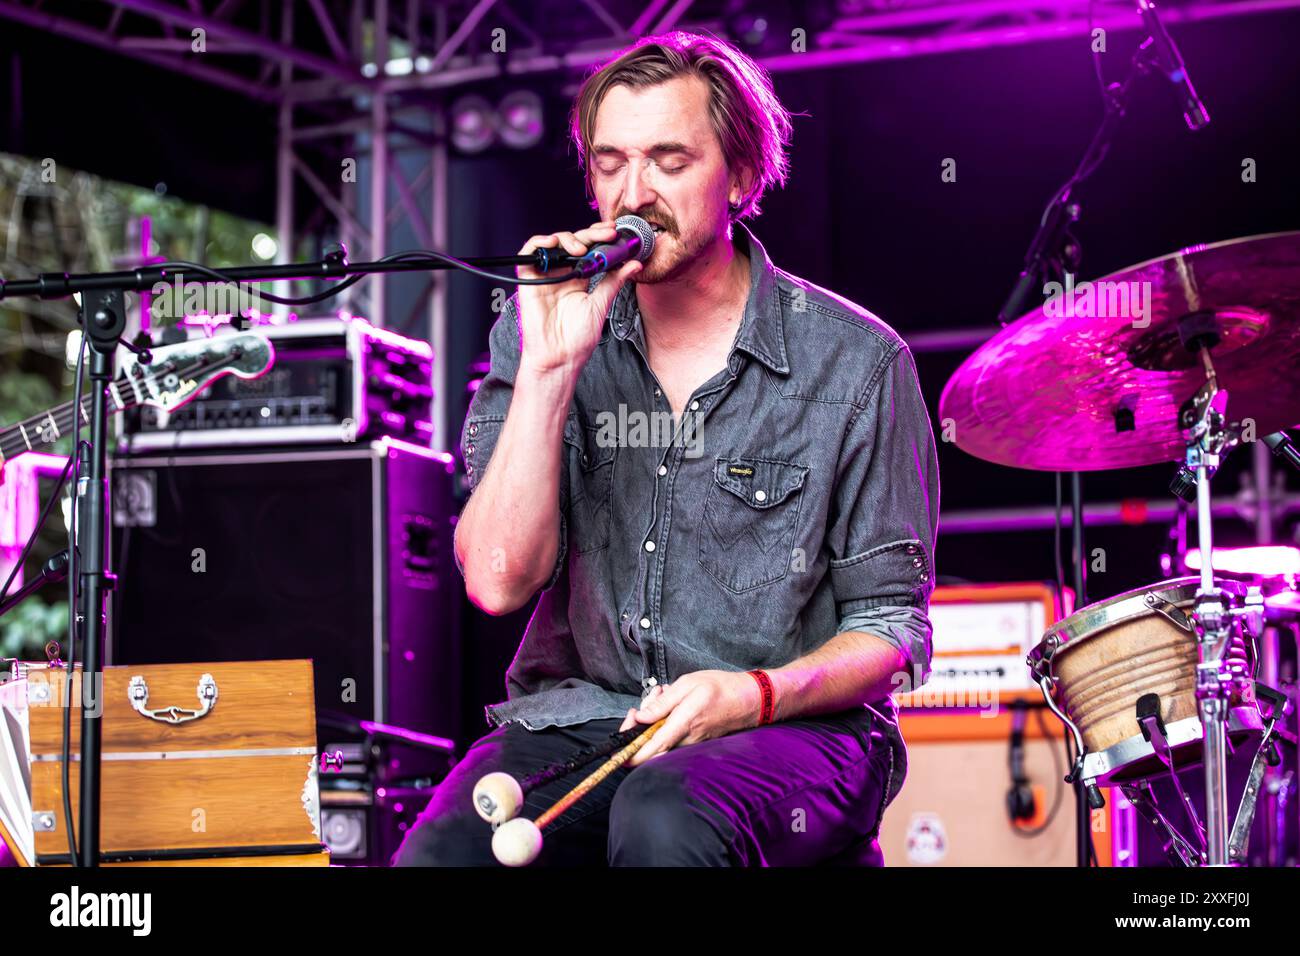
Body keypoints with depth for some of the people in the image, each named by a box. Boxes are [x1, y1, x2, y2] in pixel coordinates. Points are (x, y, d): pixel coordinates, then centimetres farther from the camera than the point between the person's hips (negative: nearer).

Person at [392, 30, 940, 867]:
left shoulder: (856, 365, -3)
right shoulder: (543, 331, 4)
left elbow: (889, 628, 1)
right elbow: (497, 582, -8)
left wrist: (757, 694, -18)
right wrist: (548, 372, -16)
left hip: (790, 730, -2)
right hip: (576, 714, 2)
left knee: (665, 820, -36)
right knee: (441, 853, -29)